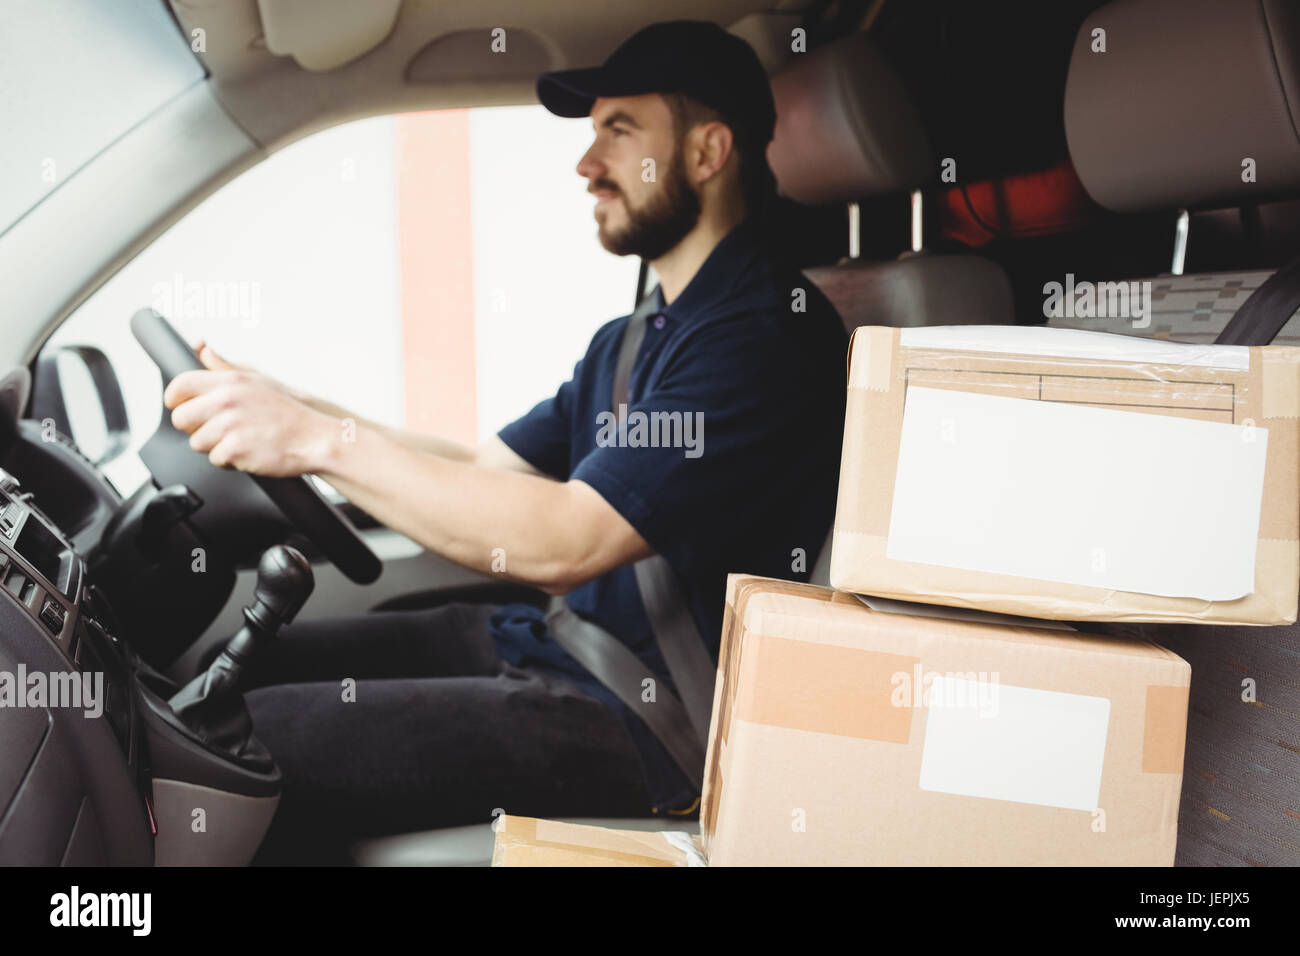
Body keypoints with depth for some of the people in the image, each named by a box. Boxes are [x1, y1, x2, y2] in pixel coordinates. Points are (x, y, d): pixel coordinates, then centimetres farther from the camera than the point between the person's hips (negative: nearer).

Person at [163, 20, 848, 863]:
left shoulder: (764, 335, -18)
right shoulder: (634, 337, 16)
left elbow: (565, 541, -26)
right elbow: (487, 468, 16)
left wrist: (322, 441, -23)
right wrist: (282, 406, 7)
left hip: (648, 721, -9)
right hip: (543, 638, 10)